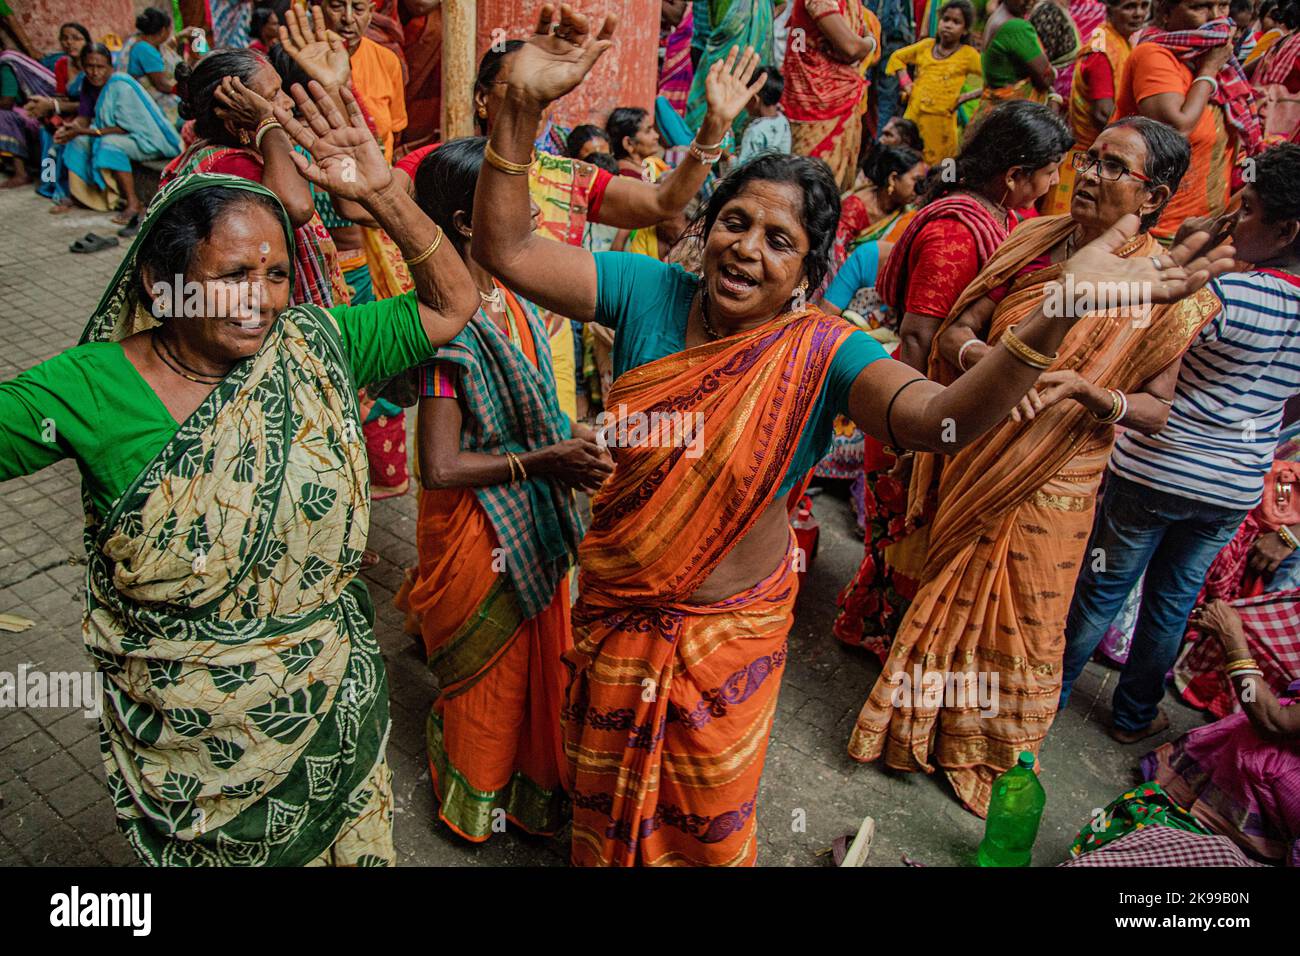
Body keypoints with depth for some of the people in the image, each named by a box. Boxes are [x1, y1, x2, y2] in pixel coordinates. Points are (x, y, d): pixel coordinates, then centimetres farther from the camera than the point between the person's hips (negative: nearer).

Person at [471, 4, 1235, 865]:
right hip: (614, 601, 2)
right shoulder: (649, 294, -14)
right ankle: (604, 856, 59)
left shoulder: (822, 352, -20)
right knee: (605, 794, 28)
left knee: (710, 821, 23)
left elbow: (941, 417, -37)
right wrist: (524, 108, -34)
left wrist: (1060, 312, -50)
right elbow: (505, 249, -20)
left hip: (729, 626, -2)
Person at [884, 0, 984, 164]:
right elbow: (897, 57, 22)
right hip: (913, 116, 3)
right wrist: (906, 83, 9)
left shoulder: (968, 54, -1)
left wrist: (969, 95, -7)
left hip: (940, 121, -3)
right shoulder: (926, 45, 8)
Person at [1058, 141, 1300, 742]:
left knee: (1102, 589, 12)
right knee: (1173, 600, 21)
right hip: (1235, 490, 5)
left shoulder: (1228, 296, -24)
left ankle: (1051, 694, 29)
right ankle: (1135, 715, 37)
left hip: (1151, 473, -5)